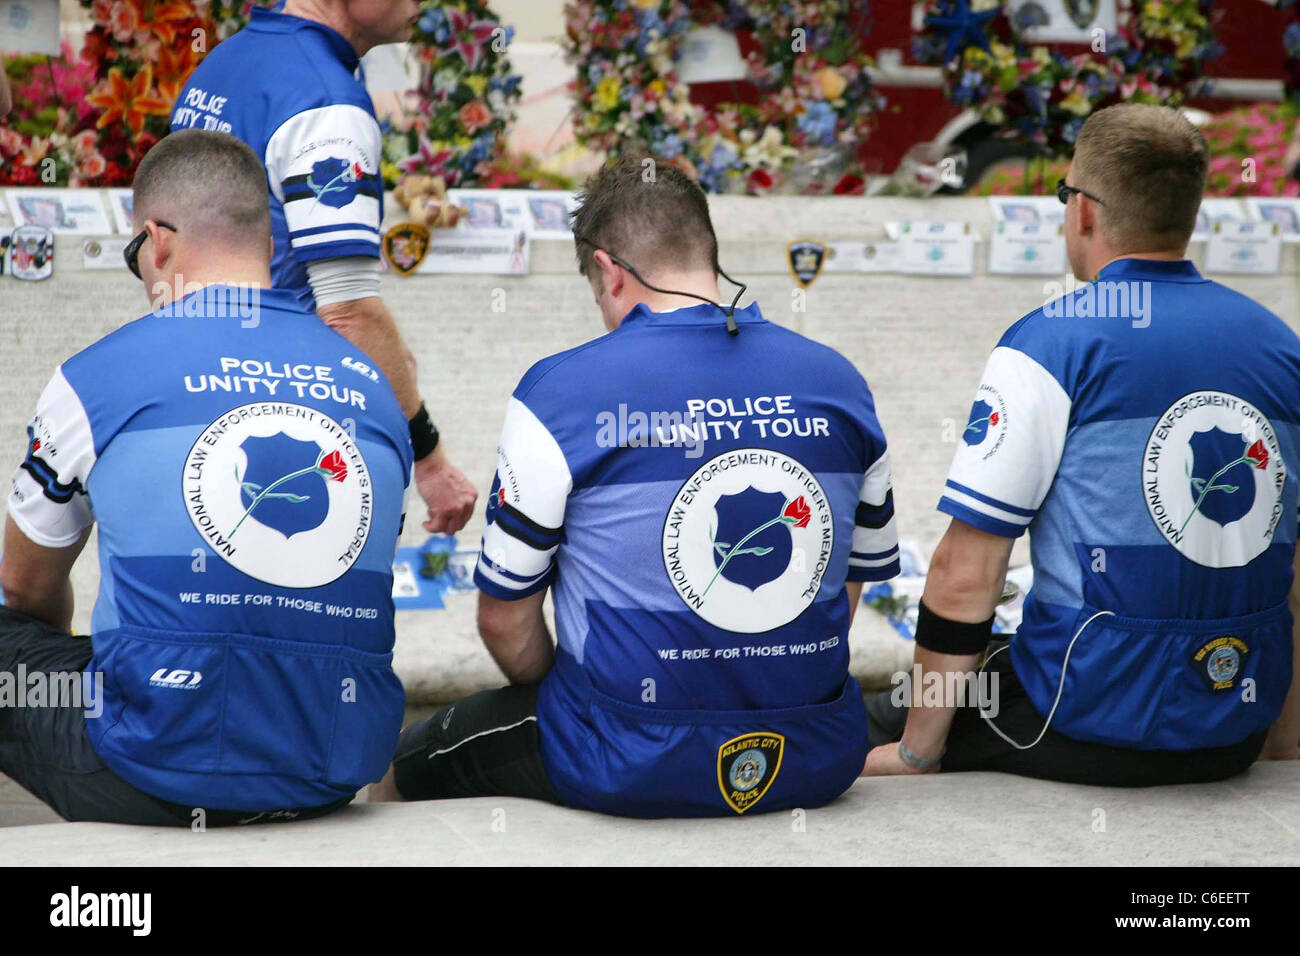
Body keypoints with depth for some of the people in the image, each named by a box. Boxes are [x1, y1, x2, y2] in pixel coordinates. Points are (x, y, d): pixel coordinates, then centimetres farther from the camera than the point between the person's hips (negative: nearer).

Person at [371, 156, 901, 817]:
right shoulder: (839, 382, 2)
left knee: (401, 767, 19)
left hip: (634, 766, -5)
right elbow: (851, 586, 12)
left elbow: (504, 618, -5)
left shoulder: (559, 391, -11)